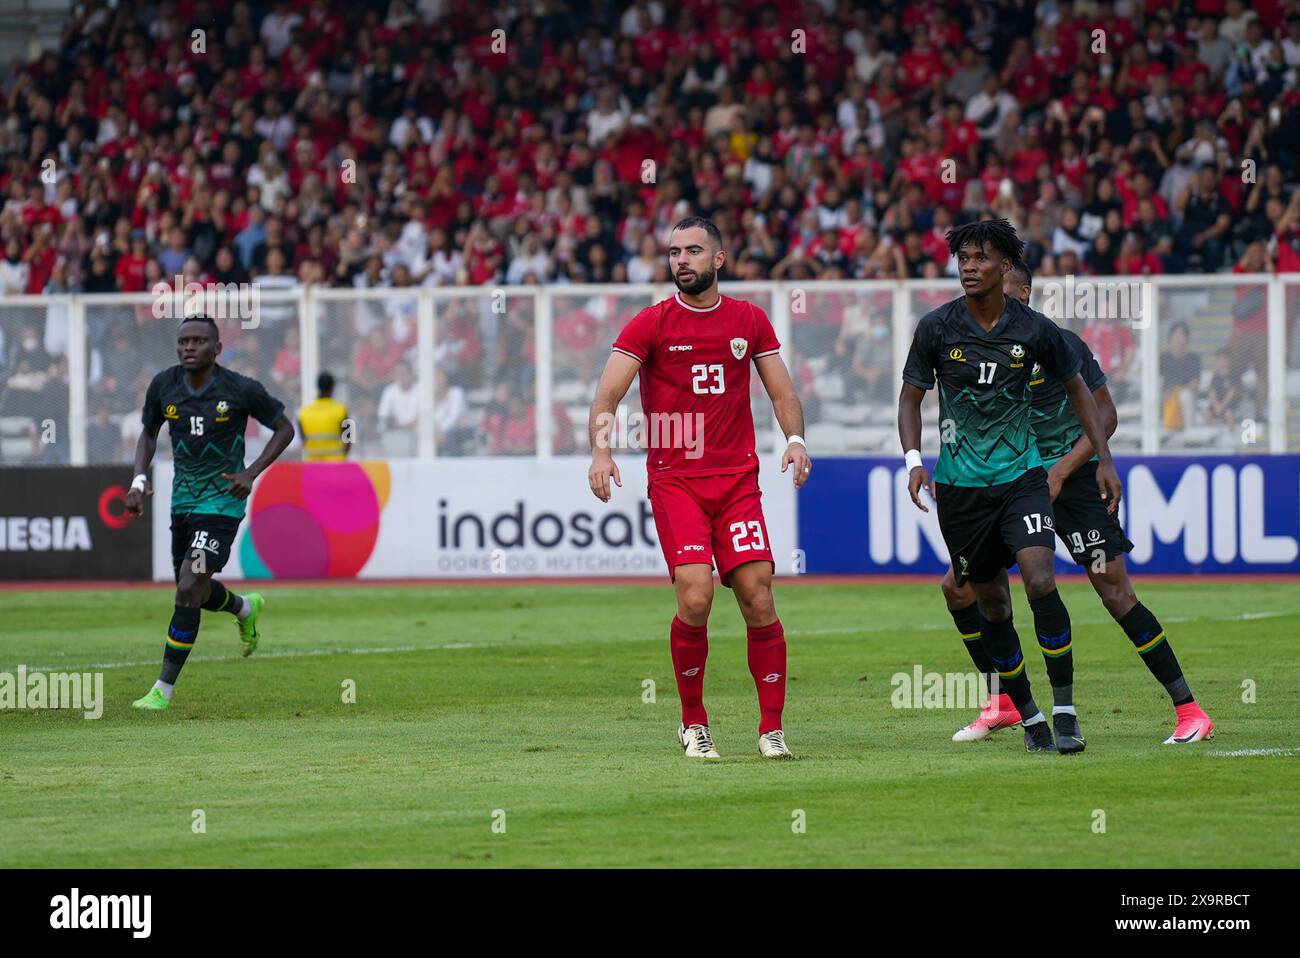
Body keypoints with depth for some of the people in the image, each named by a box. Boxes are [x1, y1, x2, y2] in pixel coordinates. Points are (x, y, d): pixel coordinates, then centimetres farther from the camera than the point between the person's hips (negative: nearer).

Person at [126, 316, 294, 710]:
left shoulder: (241, 390, -14)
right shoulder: (163, 386, -4)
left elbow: (284, 429, -1)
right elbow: (149, 434, 14)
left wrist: (251, 474, -13)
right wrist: (139, 479, -3)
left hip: (222, 501, -6)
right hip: (183, 498, 6)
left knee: (189, 591, -16)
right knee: (194, 592, 18)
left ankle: (163, 690, -9)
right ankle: (246, 608, 53)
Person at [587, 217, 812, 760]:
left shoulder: (749, 321, 10)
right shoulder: (651, 323, 1)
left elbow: (781, 392, 14)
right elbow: (606, 395, -5)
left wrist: (795, 439, -6)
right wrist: (600, 450, -23)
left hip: (738, 480, 2)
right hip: (674, 482, -2)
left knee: (758, 598, -7)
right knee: (695, 597, -16)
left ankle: (772, 728, 4)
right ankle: (693, 724, 2)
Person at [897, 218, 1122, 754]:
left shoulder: (1034, 329, -3)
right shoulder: (936, 327, -3)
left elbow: (1077, 388, 11)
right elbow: (911, 396, 5)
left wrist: (1103, 459, 6)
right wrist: (914, 460, -11)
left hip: (1021, 476, -1)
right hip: (960, 486, 1)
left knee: (1040, 581, -21)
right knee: (992, 604, 6)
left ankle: (1065, 710, -15)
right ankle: (1027, 715, 20)